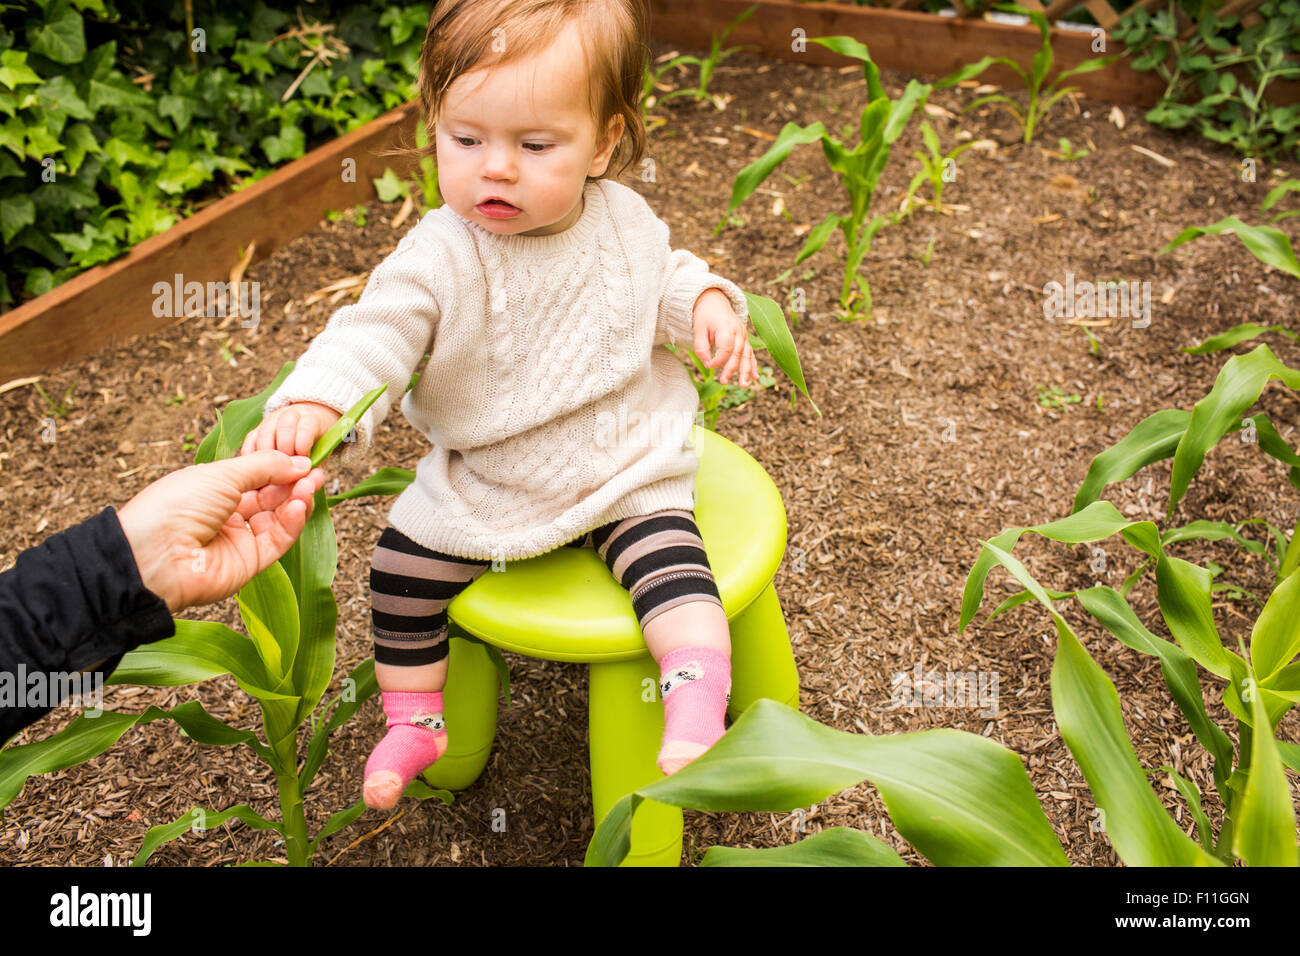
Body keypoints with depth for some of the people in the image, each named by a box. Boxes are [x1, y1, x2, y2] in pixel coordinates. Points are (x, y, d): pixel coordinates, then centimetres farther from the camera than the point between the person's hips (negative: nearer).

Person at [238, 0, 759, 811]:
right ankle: (415, 721, 25)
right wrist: (310, 405, -46)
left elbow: (662, 277, 13)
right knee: (403, 567, 3)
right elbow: (373, 337, -26)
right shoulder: (439, 257, -20)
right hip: (483, 484, 1)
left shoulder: (625, 220, -8)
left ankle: (699, 709, -9)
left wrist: (708, 304, -8)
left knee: (672, 561, -21)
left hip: (626, 468, 0)